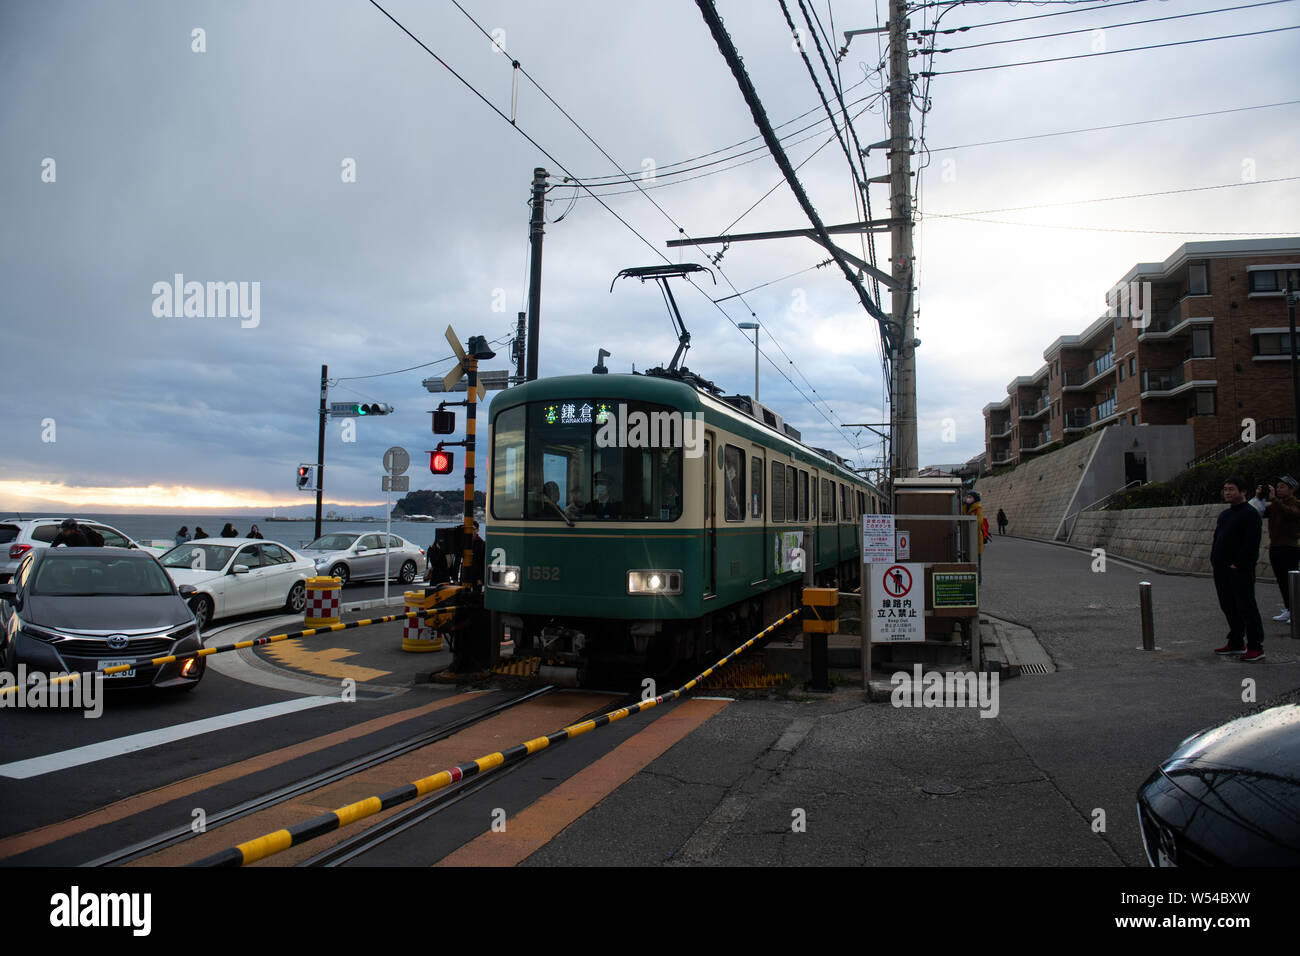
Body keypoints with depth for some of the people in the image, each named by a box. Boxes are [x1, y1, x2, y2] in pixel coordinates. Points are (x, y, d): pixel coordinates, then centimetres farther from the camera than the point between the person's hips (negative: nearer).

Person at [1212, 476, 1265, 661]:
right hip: (1221, 570, 9)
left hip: (1240, 571, -9)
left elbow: (1251, 544, -18)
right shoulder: (1225, 514, 18)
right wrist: (1214, 559, 10)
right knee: (1229, 607, 14)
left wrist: (1238, 564, -20)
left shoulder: (1250, 514, -10)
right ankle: (1235, 643, 24)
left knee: (1246, 607, -4)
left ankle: (1255, 647, 3)